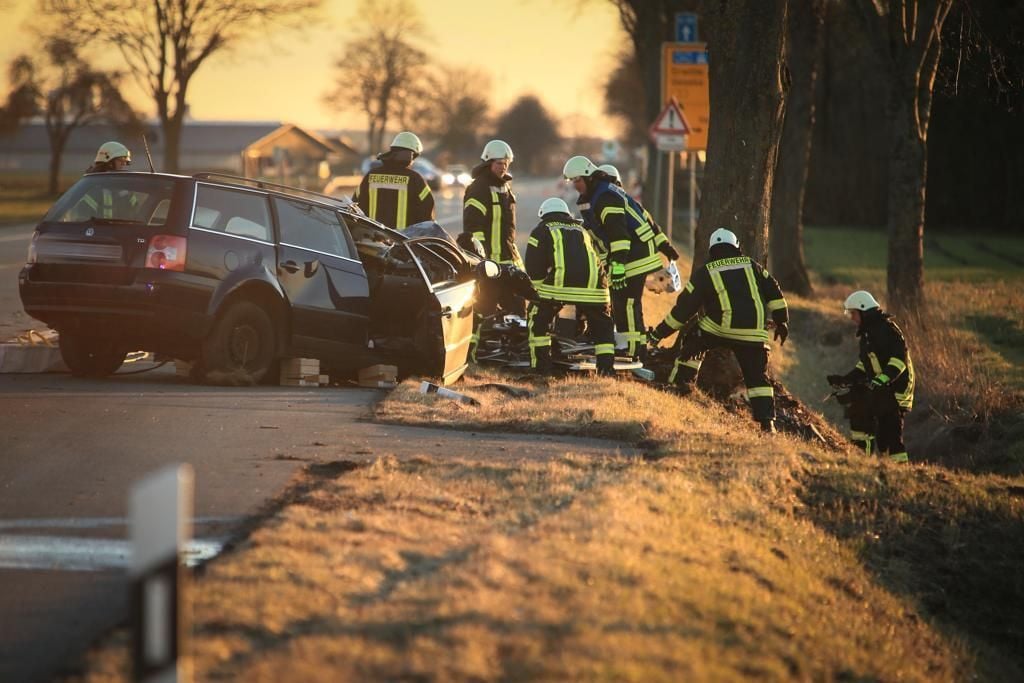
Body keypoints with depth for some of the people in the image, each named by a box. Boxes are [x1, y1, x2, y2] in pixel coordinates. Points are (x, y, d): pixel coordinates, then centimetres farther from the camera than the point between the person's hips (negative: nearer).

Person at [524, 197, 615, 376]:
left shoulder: (542, 230, 22)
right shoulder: (583, 231, 35)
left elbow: (534, 268, 13)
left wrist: (536, 293, 27)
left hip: (561, 281, -3)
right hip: (594, 284, 3)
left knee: (538, 318, 14)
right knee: (602, 325, 22)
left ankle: (541, 364, 6)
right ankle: (606, 366, 11)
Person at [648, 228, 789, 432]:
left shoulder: (705, 273, 8)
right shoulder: (752, 266, 15)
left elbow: (684, 307, 7)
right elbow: (773, 293, 13)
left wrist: (660, 332, 13)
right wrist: (782, 321, 22)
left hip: (719, 329, -2)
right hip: (753, 335, 2)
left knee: (692, 342, 26)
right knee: (758, 377, 11)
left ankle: (682, 382, 19)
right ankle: (767, 421, 2)